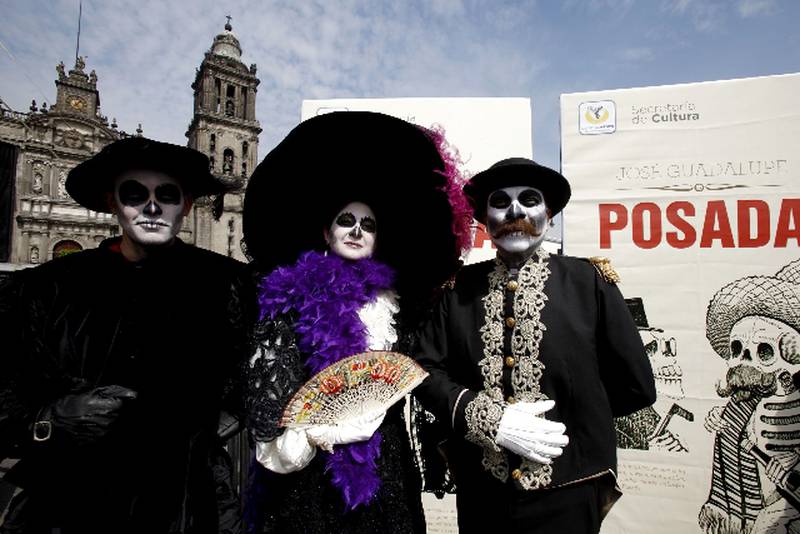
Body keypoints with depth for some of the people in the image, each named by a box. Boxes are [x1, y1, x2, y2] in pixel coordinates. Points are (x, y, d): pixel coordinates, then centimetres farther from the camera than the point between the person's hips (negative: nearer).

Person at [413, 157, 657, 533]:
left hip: (568, 492, -1)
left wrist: (575, 418, 7)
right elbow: (426, 371, -5)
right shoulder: (459, 289, -2)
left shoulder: (589, 283, -6)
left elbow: (636, 387, -1)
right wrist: (489, 419, -16)